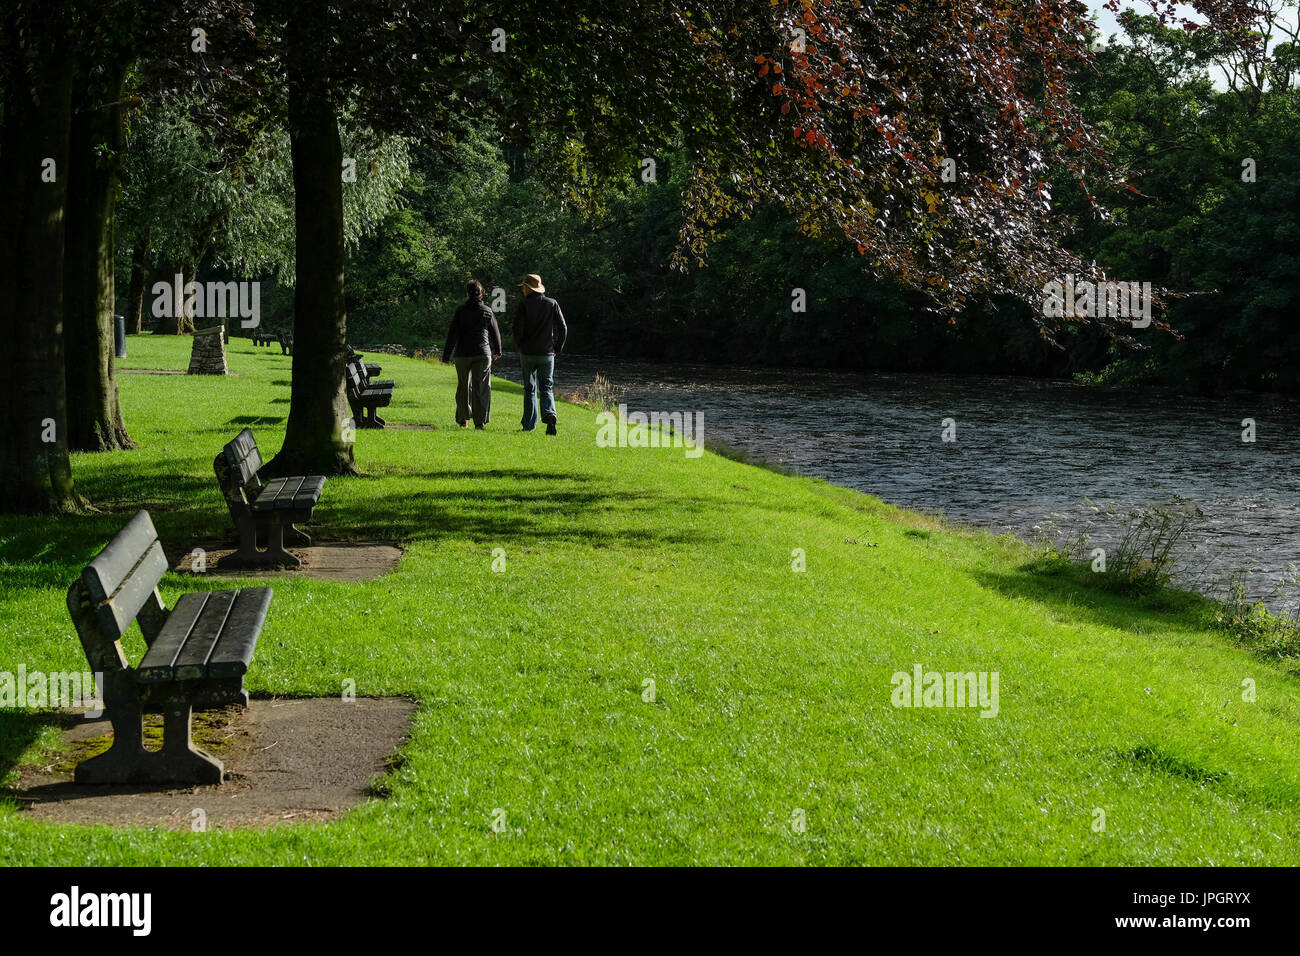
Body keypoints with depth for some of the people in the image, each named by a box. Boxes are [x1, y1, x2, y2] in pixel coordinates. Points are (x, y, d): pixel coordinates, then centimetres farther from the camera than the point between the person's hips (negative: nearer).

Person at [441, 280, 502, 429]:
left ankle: (463, 418, 21)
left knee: (464, 387, 14)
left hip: (463, 354, 0)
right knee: (481, 388, -1)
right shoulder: (487, 311, 2)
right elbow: (495, 333, 12)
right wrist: (497, 351, 28)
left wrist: (446, 356, -3)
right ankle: (480, 421, -8)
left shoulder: (461, 311, -4)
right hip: (482, 354, 0)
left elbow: (453, 334, -7)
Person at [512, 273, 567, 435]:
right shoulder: (552, 304, 3)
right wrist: (557, 348, 9)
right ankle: (550, 414, -22)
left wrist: (519, 348, 5)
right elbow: (563, 329, 0)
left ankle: (529, 424, 10)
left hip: (527, 354, -1)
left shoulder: (522, 306, -6)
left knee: (530, 389, 10)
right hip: (547, 354, 1)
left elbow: (518, 330, -12)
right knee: (547, 388, 5)